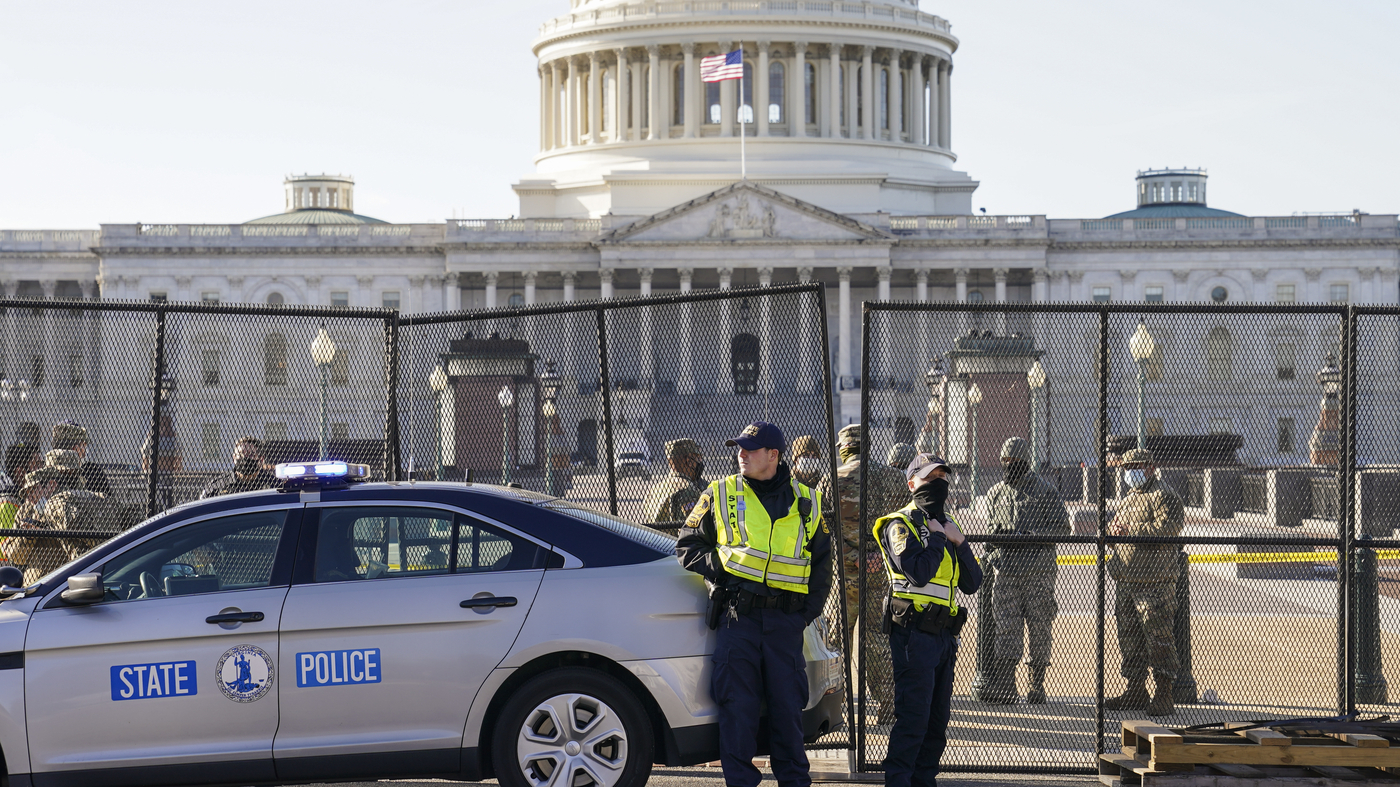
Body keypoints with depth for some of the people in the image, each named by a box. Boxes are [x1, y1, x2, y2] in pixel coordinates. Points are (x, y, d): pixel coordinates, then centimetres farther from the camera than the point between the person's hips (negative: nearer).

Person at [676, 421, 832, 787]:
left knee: (788, 704, 4)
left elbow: (822, 563, 17)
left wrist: (810, 609, 6)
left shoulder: (806, 503, 12)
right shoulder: (720, 495, 9)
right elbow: (687, 546, 13)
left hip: (786, 619, 1)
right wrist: (718, 568, -5)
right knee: (737, 704, -5)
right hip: (738, 615, -1)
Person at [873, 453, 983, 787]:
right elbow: (919, 573, -21)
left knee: (938, 718, 11)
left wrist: (960, 542, -1)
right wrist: (936, 538, -9)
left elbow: (972, 583, 12)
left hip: (944, 633, 8)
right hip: (914, 632, -8)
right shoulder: (901, 524, -6)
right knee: (913, 716, -12)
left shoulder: (946, 525, 18)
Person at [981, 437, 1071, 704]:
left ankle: (1037, 685, 6)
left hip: (1038, 571, -3)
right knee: (1007, 626, -6)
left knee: (1039, 627, -1)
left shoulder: (1044, 491, 1)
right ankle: (1004, 686, -9)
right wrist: (990, 552, 6)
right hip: (1006, 570, 3)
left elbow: (1062, 527, -4)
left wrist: (1024, 537, -14)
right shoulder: (995, 494, 17)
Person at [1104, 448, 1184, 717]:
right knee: (1130, 636, 12)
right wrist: (1114, 530, 4)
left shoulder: (1164, 496, -5)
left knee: (1159, 636, -10)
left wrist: (1131, 531, -17)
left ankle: (1163, 694, -9)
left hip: (1156, 582, -9)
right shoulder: (1128, 500, 24)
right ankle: (1136, 690, 20)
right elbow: (1114, 538, 30)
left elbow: (1168, 528, -19)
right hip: (1127, 581, 9)